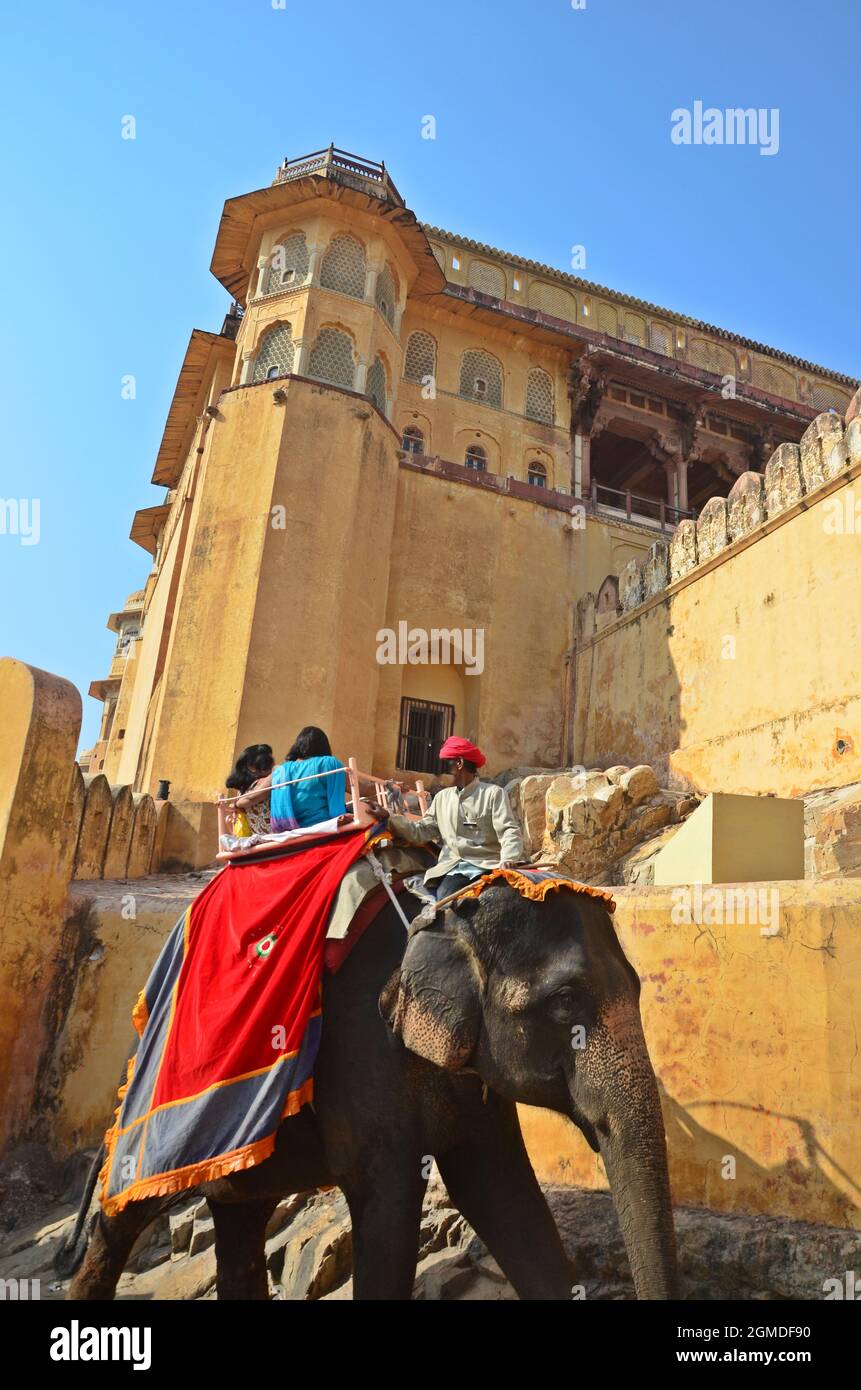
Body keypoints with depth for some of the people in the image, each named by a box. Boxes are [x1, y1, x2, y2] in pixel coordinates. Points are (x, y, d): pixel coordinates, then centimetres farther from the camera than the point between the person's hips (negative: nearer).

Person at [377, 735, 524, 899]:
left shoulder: (494, 793, 3)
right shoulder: (442, 797, 21)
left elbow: (510, 831, -7)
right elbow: (421, 832, 19)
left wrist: (507, 860, -27)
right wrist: (387, 817, 9)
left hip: (485, 866, -3)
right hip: (452, 867, 4)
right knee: (444, 899, -28)